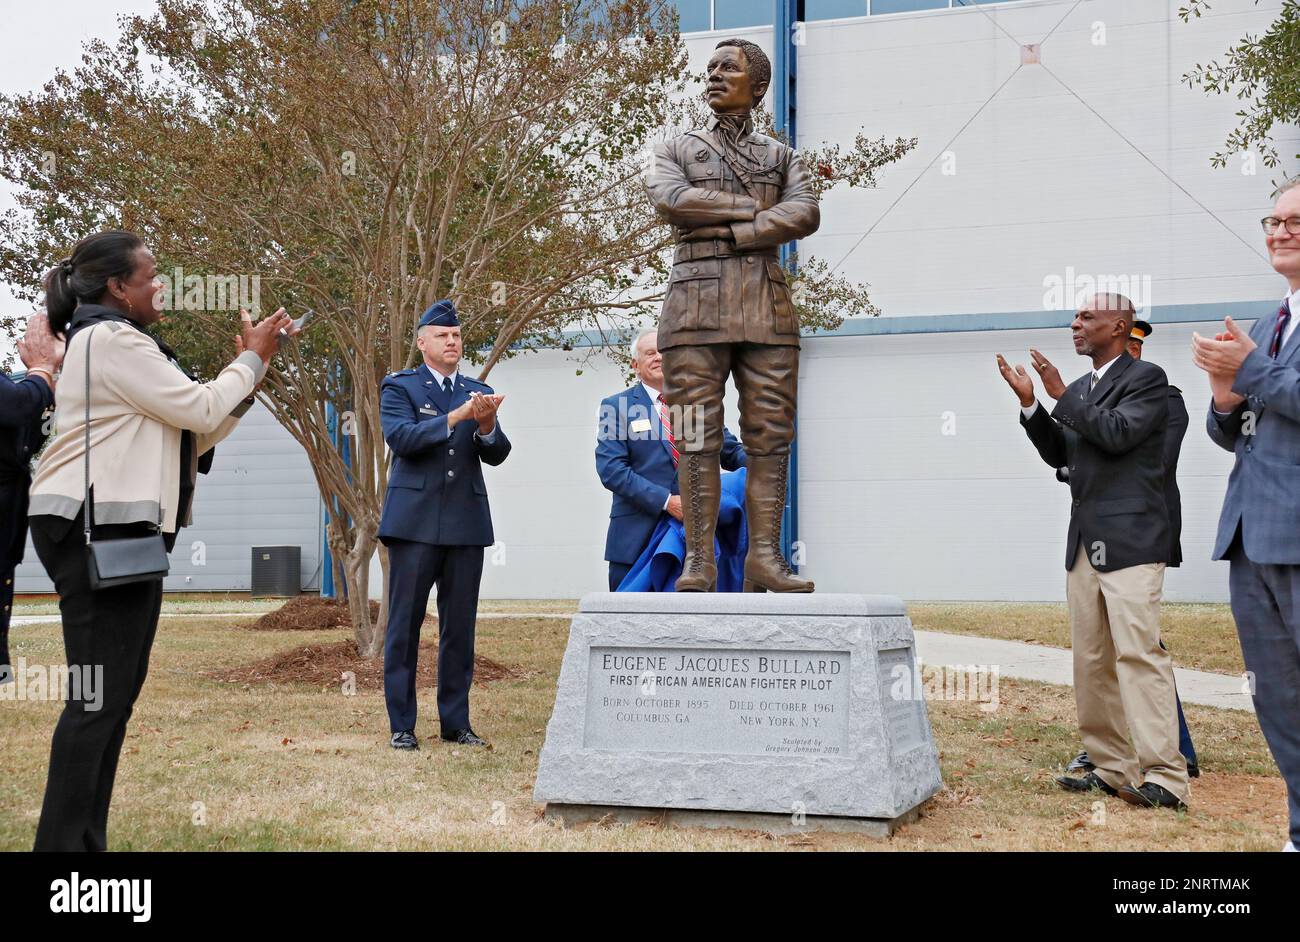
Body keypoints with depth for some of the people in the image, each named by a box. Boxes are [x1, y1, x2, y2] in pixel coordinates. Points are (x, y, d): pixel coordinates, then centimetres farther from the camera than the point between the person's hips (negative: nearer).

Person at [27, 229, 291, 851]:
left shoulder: (116, 343, 23)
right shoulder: (111, 340, -11)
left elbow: (193, 431, 19)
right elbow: (199, 411, -13)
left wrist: (247, 369, 11)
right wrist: (251, 360, 2)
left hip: (119, 531, 11)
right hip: (96, 530, -11)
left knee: (117, 691, 10)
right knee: (101, 694, -11)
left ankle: (85, 839, 13)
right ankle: (62, 841, -9)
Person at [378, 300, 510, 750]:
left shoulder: (479, 392, 15)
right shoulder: (399, 387, 4)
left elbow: (497, 454, 6)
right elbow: (400, 438, -13)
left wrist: (487, 425, -15)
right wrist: (457, 417, -20)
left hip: (466, 522, 4)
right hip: (415, 521, -4)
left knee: (460, 628, 7)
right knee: (405, 625, -1)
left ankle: (456, 721, 15)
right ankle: (401, 725, 6)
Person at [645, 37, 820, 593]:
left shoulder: (782, 157, 19)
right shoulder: (677, 150, 18)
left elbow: (807, 214, -1)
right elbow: (669, 200, -4)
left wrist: (728, 229, -10)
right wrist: (755, 206, -4)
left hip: (766, 302, 1)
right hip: (696, 300, -1)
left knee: (770, 434, -4)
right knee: (698, 437, -6)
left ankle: (764, 556, -2)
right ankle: (699, 560, -6)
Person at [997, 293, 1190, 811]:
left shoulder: (1146, 378, -3)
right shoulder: (1079, 389, 19)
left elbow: (1118, 432, -17)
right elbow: (1059, 454, 19)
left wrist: (1060, 395, -10)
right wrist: (1030, 403, 8)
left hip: (1129, 539, -8)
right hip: (1084, 543, 8)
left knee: (1139, 654, -15)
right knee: (1091, 661, 7)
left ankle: (1165, 777, -15)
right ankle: (1113, 768, 13)